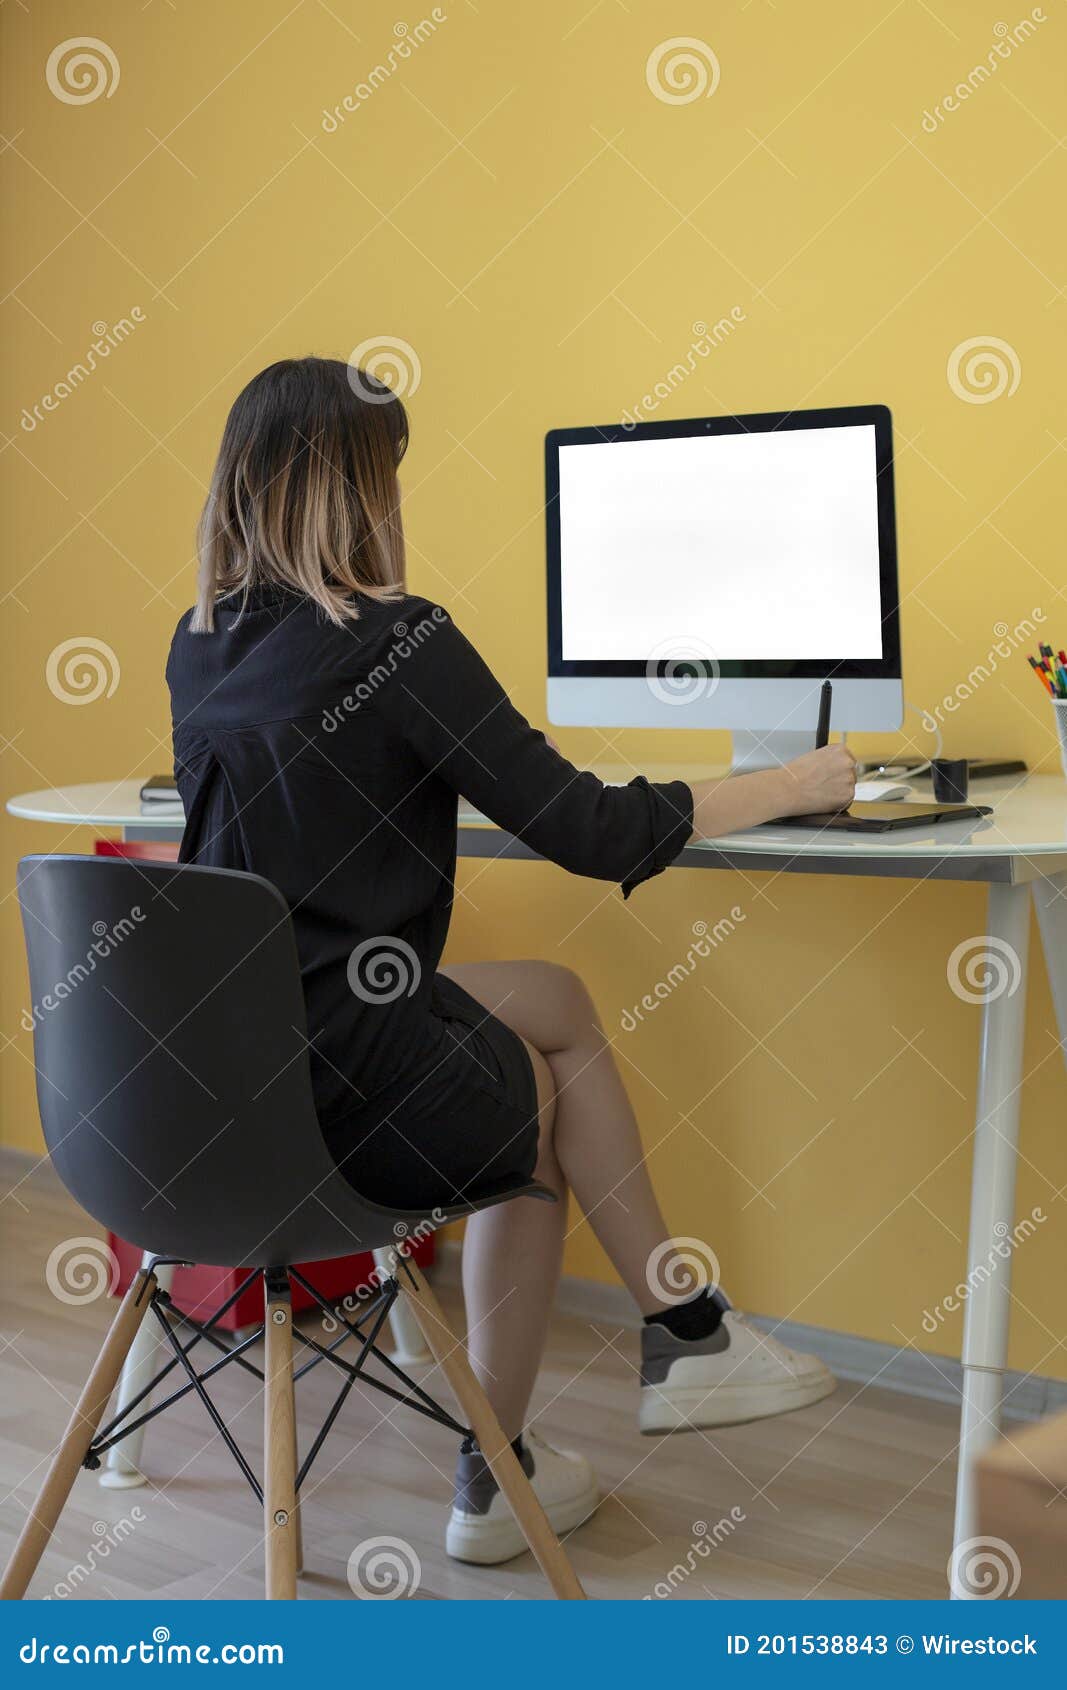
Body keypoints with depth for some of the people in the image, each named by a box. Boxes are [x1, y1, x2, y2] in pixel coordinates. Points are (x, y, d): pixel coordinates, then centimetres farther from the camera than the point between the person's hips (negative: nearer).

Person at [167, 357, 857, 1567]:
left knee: (554, 1006, 23)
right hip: (346, 1097, -7)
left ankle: (684, 1338, 27)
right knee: (545, 1098, 24)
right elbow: (592, 834, -14)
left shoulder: (198, 646, 6)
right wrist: (793, 787, -1)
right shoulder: (392, 641, -16)